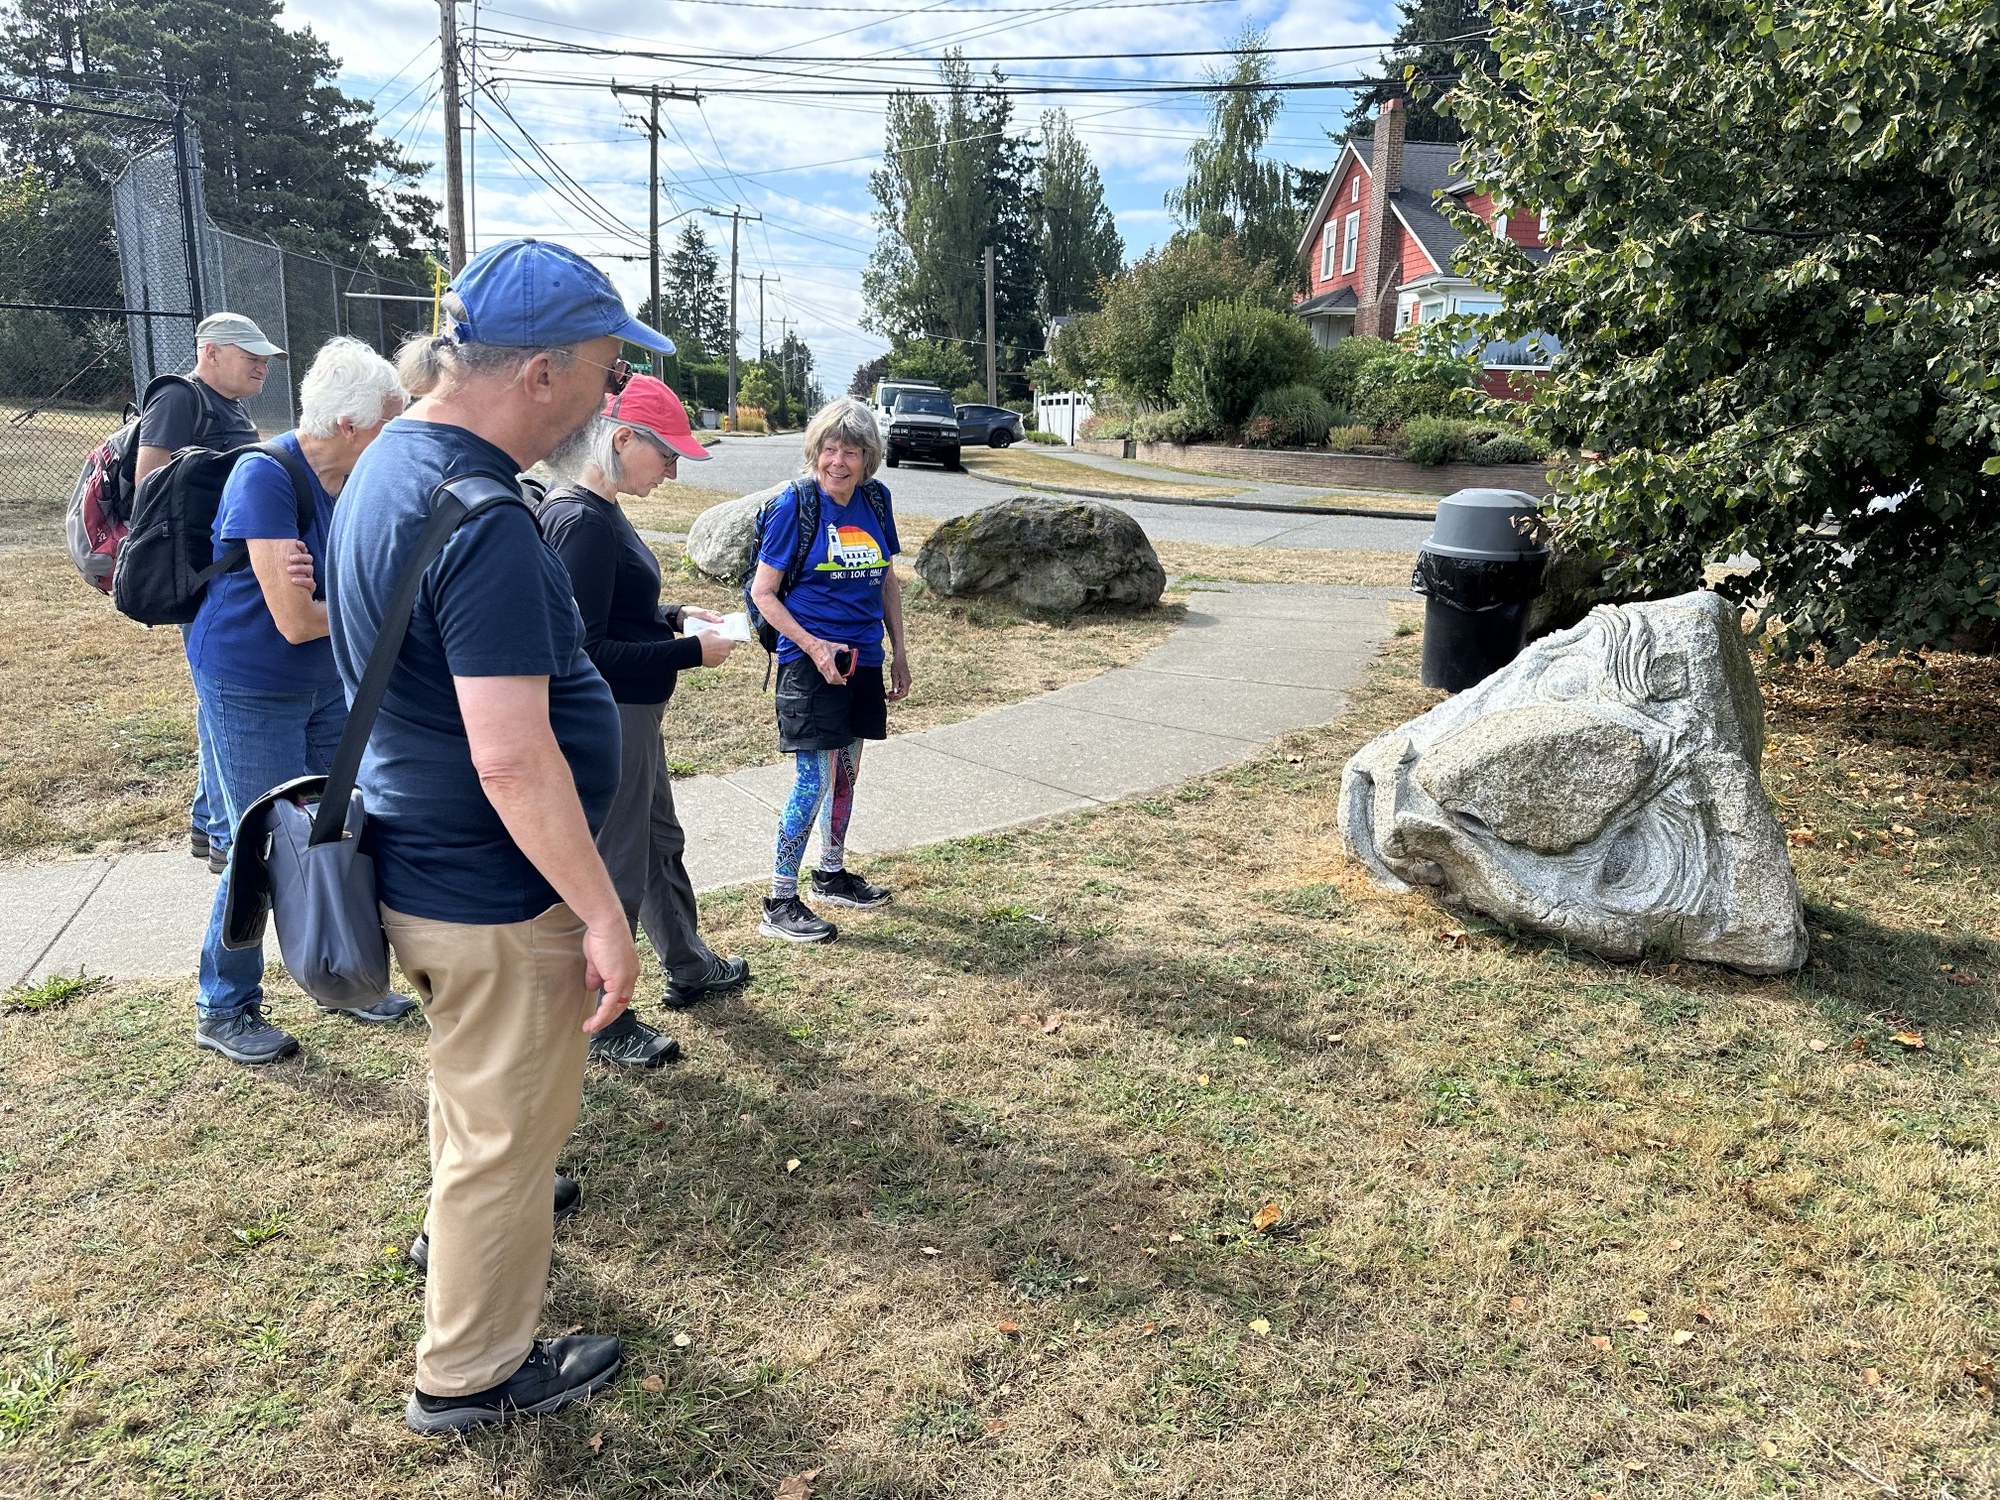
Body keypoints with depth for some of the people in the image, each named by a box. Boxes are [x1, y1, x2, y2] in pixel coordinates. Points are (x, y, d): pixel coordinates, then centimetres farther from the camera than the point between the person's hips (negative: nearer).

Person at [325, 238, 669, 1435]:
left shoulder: (391, 461, 3)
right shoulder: (484, 525, -29)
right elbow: (512, 758, -31)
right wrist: (602, 915, -22)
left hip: (423, 864, 10)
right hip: (491, 896, -10)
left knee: (477, 1080, 32)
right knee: (511, 1128, 10)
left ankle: (473, 1218, 57)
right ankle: (473, 1372, 30)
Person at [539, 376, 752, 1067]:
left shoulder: (599, 511, 7)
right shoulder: (581, 522, -24)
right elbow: (585, 652, -26)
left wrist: (675, 615, 5)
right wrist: (691, 653, -22)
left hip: (632, 719, 10)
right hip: (607, 722, -10)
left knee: (660, 841, 25)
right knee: (613, 869, 5)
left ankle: (690, 967, 46)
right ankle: (601, 1025, 24)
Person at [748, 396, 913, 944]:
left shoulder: (875, 499, 5)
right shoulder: (796, 503, -11)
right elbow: (763, 592, -10)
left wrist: (899, 650, 13)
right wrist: (813, 645, -19)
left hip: (862, 659, 6)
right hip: (810, 659, -6)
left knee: (846, 771, 16)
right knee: (814, 777, -8)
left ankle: (832, 873, 33)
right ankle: (780, 904, 0)